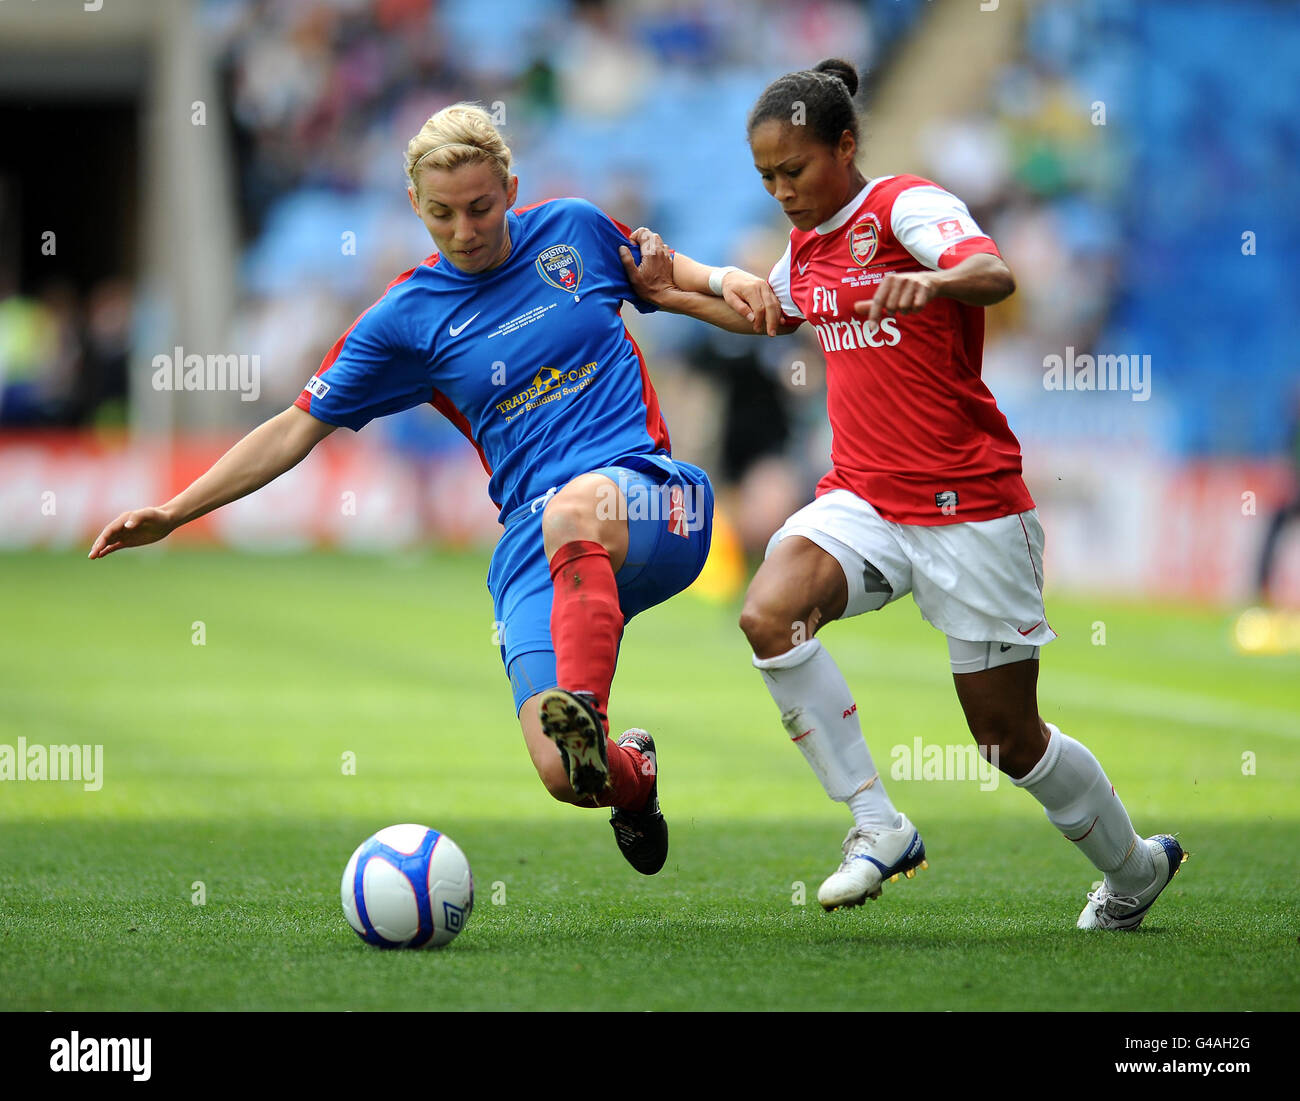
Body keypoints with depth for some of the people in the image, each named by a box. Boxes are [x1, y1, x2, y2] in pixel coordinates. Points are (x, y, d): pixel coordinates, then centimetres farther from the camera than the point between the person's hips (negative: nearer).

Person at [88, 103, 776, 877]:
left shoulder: (574, 228, 11)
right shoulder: (406, 317, 9)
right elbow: (299, 427, 13)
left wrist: (729, 281, 7)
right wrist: (173, 513, 8)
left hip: (649, 494, -1)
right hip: (532, 544, 1)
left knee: (573, 511, -40)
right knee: (562, 775, -17)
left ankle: (584, 715, -47)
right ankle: (630, 773, 18)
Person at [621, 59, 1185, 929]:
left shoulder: (907, 206, -12)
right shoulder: (808, 243, 11)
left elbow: (996, 276, -33)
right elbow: (772, 314, 35)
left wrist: (933, 281, -54)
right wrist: (676, 294, 23)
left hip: (970, 508, -6)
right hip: (863, 499, 6)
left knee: (1010, 739, 1)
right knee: (768, 614, -25)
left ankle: (1135, 866, 29)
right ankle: (879, 828, -15)